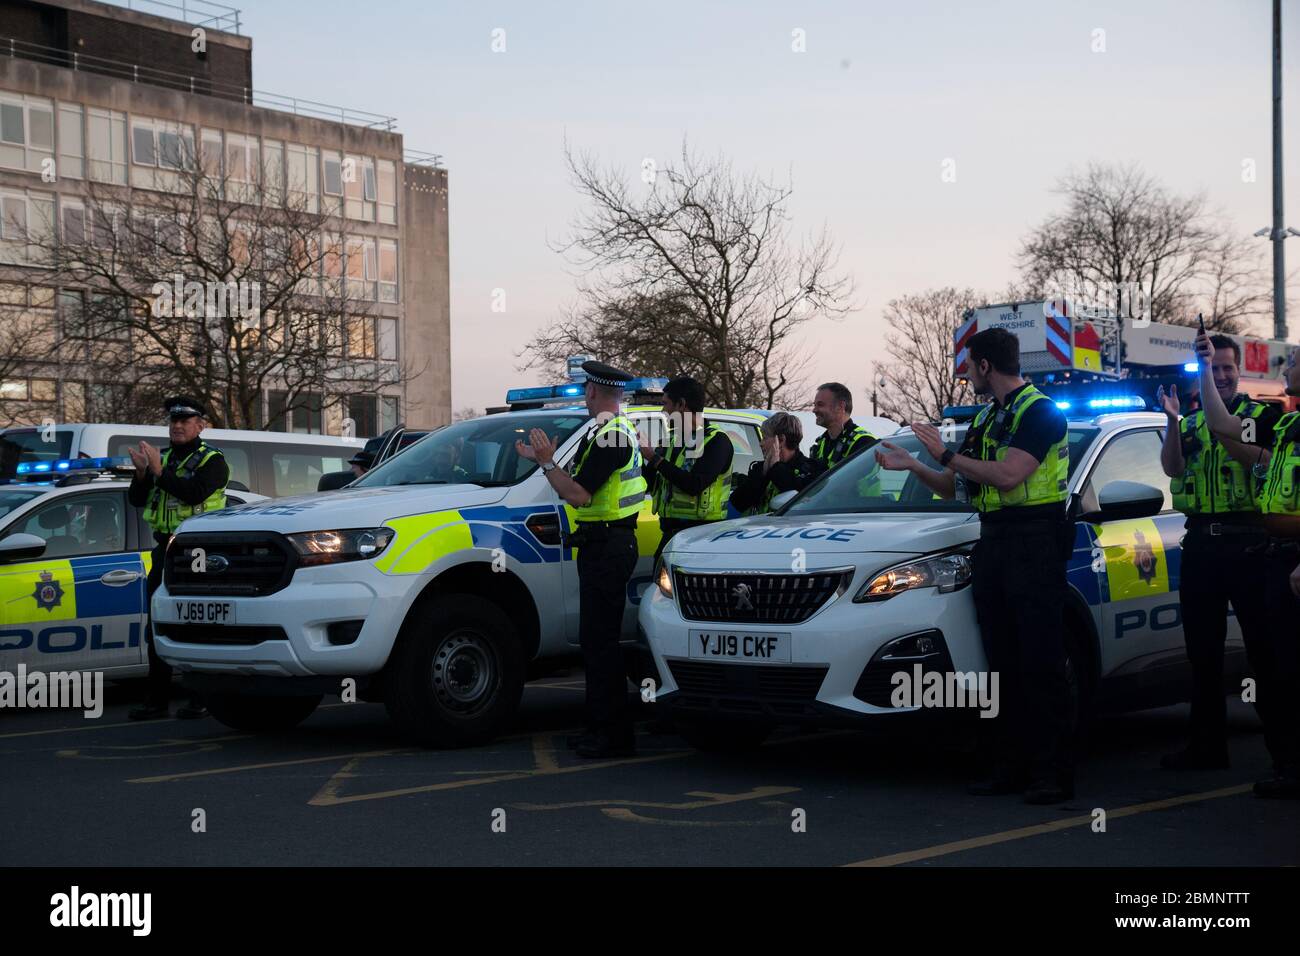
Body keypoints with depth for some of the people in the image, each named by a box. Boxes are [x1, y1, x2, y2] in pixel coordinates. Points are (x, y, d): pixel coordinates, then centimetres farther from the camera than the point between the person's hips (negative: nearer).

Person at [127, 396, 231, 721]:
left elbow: (195, 493, -22)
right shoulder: (163, 458, 16)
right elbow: (137, 500, 9)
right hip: (165, 549, 7)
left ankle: (203, 698, 0)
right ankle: (157, 700, 10)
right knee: (157, 627, 6)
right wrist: (142, 473, -10)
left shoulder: (212, 461, -4)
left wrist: (159, 472, -25)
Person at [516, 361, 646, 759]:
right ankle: (602, 726, 22)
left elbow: (579, 495, -22)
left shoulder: (609, 436, -17)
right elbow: (585, 487, 22)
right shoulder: (621, 431, 18)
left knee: (600, 640, -9)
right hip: (608, 543, 11)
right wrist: (544, 459, 23)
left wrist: (547, 462, -13)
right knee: (598, 639, 15)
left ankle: (614, 736, -7)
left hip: (606, 545, -11)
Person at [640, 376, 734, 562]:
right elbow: (652, 485, 19)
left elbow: (695, 485, -22)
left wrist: (656, 459, -16)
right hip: (670, 531, 8)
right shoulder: (672, 438, 16)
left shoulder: (717, 441, -9)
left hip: (700, 532, -8)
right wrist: (641, 456, 5)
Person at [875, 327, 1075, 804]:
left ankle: (1053, 773, -6)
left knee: (1040, 664, -9)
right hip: (992, 543, 9)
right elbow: (958, 488, 23)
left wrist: (946, 454, -13)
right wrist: (911, 465, 12)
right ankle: (1010, 768, 14)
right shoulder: (986, 418, 20)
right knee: (1002, 663, 9)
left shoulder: (1040, 411, -9)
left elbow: (1007, 475, -22)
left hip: (1034, 544, -9)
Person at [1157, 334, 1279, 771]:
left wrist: (1224, 431, -21)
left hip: (1246, 542, -5)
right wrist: (1173, 423, -16)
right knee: (1202, 651, 9)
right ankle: (1208, 746, 16)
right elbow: (1171, 467, -1)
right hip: (1200, 545, 5)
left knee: (1263, 645, -4)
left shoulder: (1262, 415, 5)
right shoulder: (1191, 423, 16)